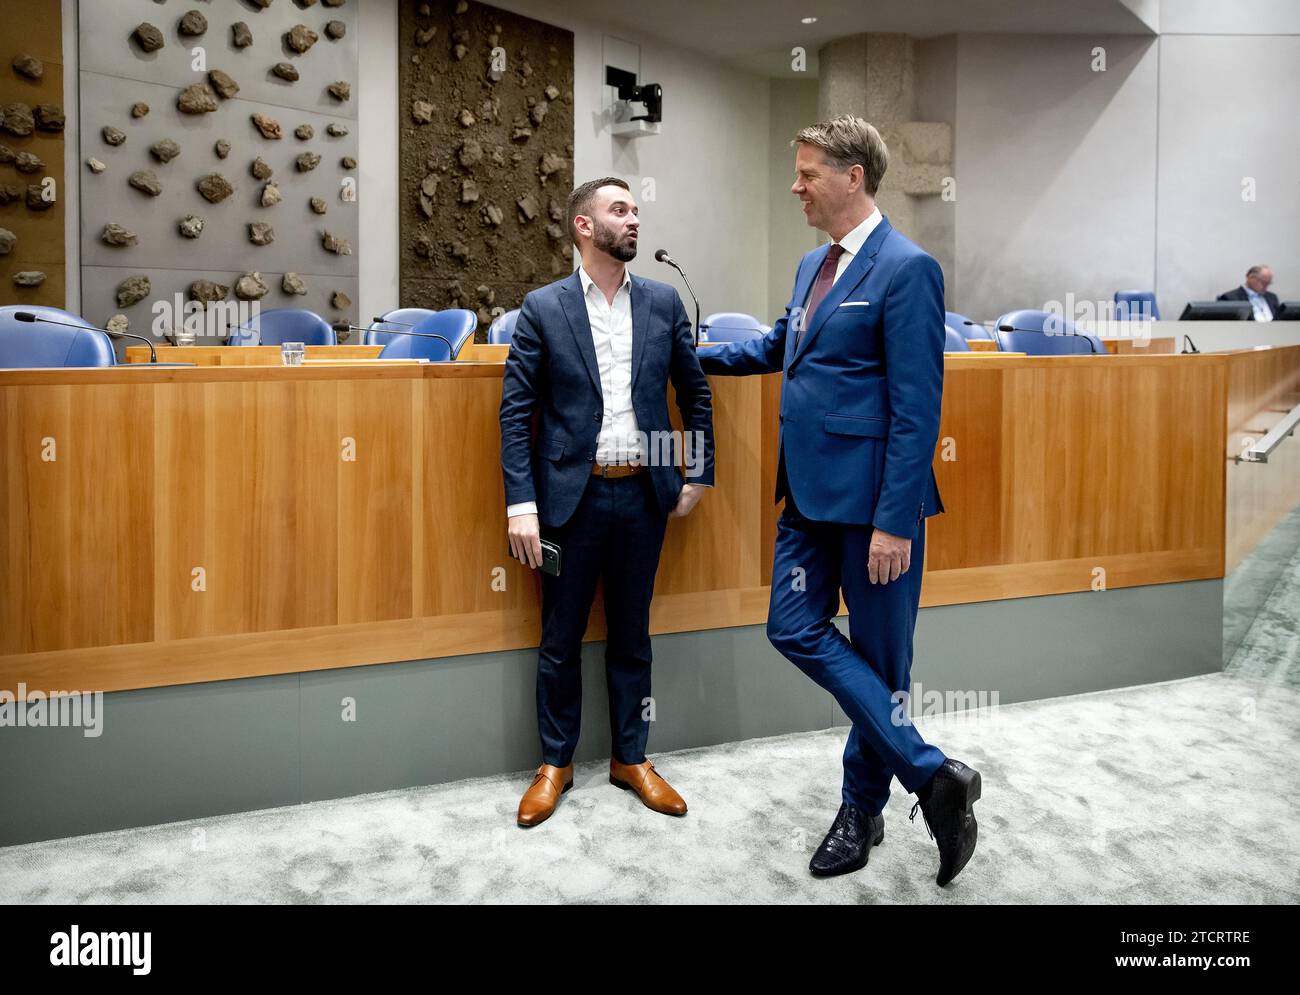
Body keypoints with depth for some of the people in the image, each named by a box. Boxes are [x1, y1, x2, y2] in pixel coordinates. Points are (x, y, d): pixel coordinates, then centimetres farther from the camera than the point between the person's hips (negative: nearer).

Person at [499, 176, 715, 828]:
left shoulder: (663, 302, 5)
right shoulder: (543, 308, -3)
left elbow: (695, 392, 12)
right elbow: (516, 410, -5)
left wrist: (698, 475, 7)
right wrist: (520, 505, -12)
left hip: (643, 494, 2)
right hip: (571, 495, -2)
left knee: (632, 634, 13)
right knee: (560, 638, 8)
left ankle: (630, 759, 28)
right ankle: (555, 763, 25)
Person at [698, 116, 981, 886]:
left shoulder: (907, 269, -13)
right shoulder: (813, 265, 14)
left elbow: (917, 408, -17)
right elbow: (778, 348, 31)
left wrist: (895, 521, -20)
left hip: (873, 497, -9)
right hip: (810, 490, 9)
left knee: (879, 656, 5)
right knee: (796, 628, 5)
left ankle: (863, 808, 21)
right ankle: (930, 775, 15)